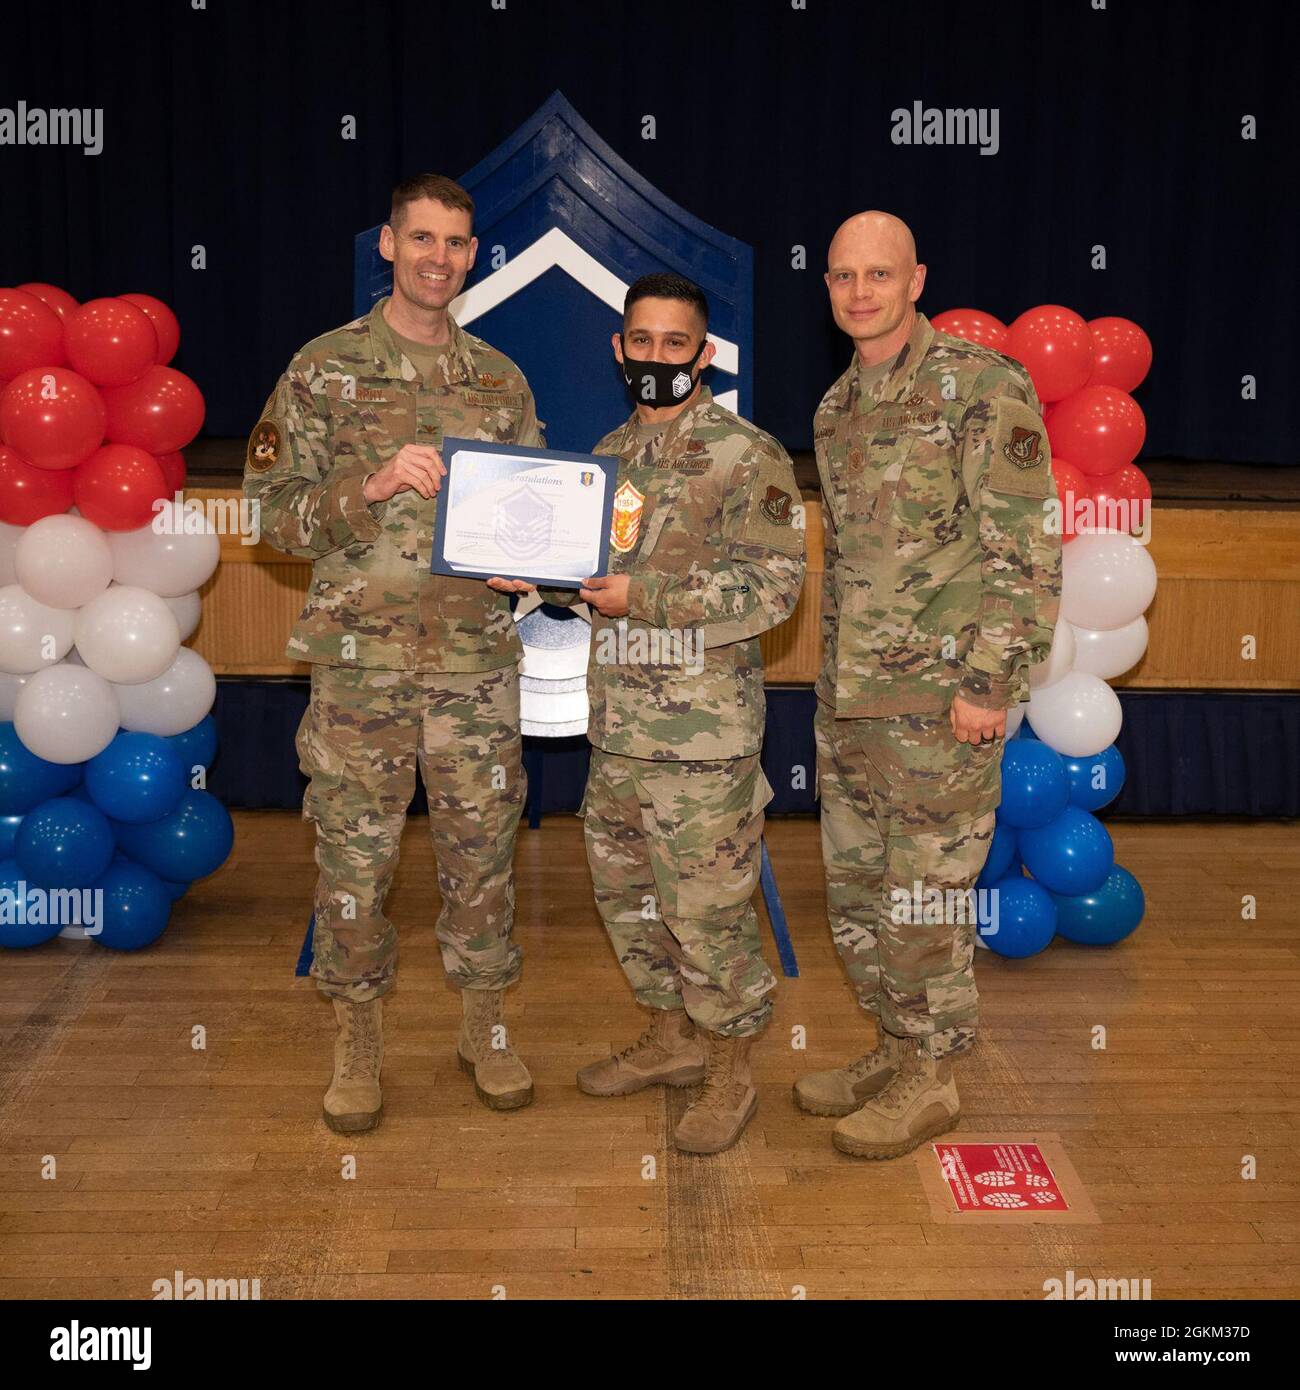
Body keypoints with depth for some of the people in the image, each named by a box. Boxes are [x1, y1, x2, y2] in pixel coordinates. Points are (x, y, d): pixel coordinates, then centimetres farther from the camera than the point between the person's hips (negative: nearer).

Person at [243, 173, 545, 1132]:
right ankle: (359, 1045, 22)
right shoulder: (324, 370, 1)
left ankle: (486, 1028, 26)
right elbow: (277, 512, -3)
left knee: (483, 853, 9)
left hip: (476, 662, 2)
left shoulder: (501, 380, 10)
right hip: (360, 662, -2)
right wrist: (373, 487, -19)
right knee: (355, 858, 5)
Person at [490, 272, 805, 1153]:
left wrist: (646, 596, -22)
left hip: (703, 732, -7)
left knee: (707, 905, -1)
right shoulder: (610, 453, 14)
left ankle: (731, 1077, 18)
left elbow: (774, 584, -17)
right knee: (626, 889, 17)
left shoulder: (747, 456, -9)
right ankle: (672, 1039, 35)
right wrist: (531, 577, 1)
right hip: (617, 721, 8)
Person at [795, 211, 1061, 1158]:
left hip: (942, 697, -8)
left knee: (925, 896, 0)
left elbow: (1030, 550, -14)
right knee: (855, 886, 14)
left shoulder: (983, 386, -10)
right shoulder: (837, 408, 14)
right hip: (849, 697, 8)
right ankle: (897, 1048, 31)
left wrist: (988, 683, -17)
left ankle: (931, 1080, 17)